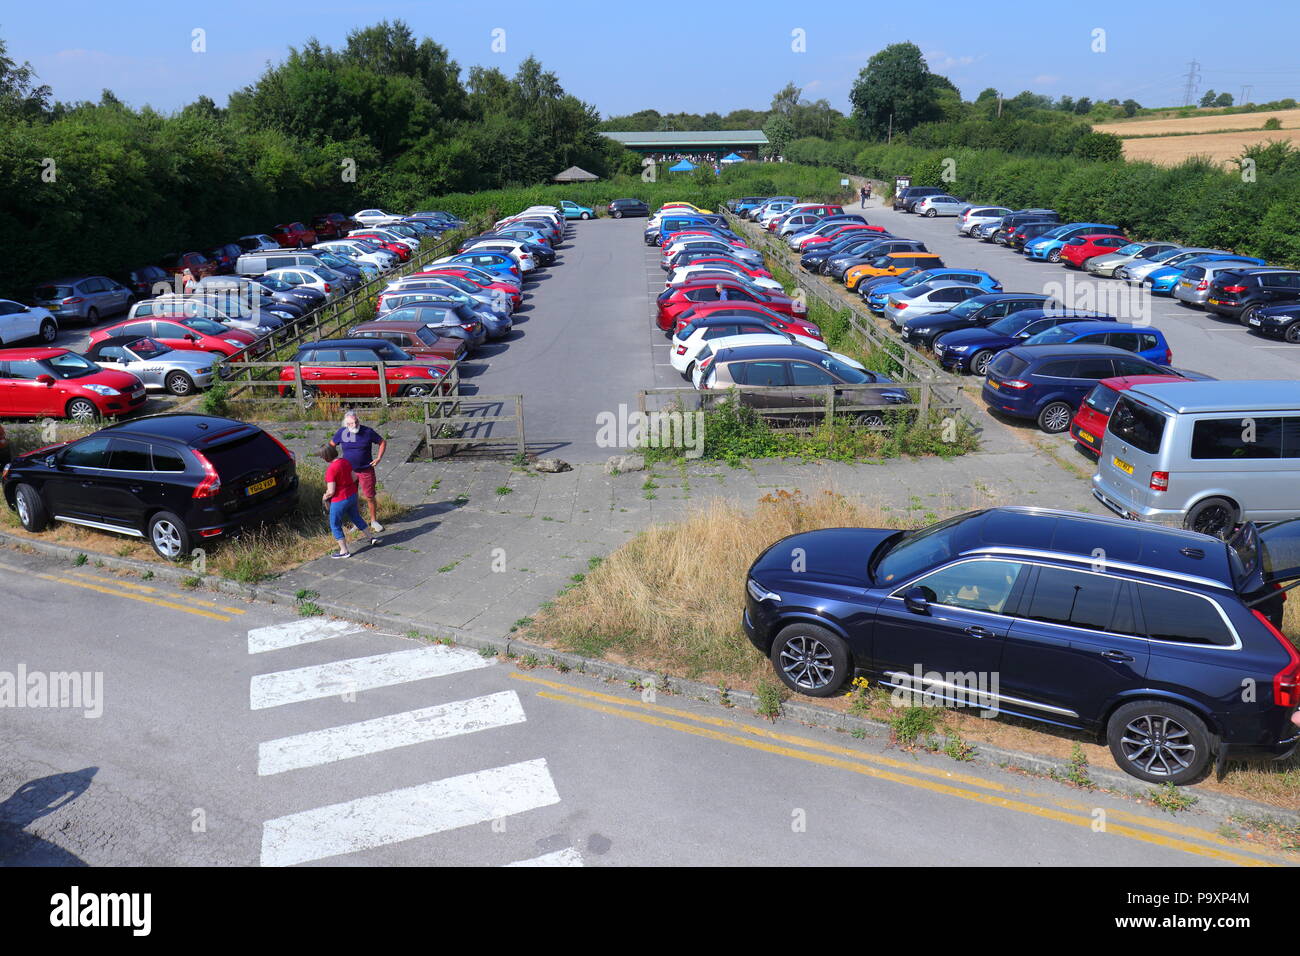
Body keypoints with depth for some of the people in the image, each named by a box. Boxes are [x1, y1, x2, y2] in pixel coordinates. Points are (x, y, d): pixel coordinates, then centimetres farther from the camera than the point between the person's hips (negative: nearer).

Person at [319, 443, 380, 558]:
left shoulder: (331, 469, -26)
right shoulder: (345, 461, -2)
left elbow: (331, 491, -23)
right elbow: (354, 477, 8)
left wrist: (325, 497, -4)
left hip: (340, 500, -8)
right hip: (352, 495, 8)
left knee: (335, 525, 10)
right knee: (356, 517, 28)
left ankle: (344, 551, 17)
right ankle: (371, 538, 38)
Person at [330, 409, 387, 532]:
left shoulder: (367, 431, -9)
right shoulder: (341, 432, -3)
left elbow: (383, 442, 3)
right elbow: (331, 445, 15)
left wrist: (378, 458, -6)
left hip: (366, 470, -2)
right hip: (349, 471, 2)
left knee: (369, 497, 1)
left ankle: (374, 521, 19)